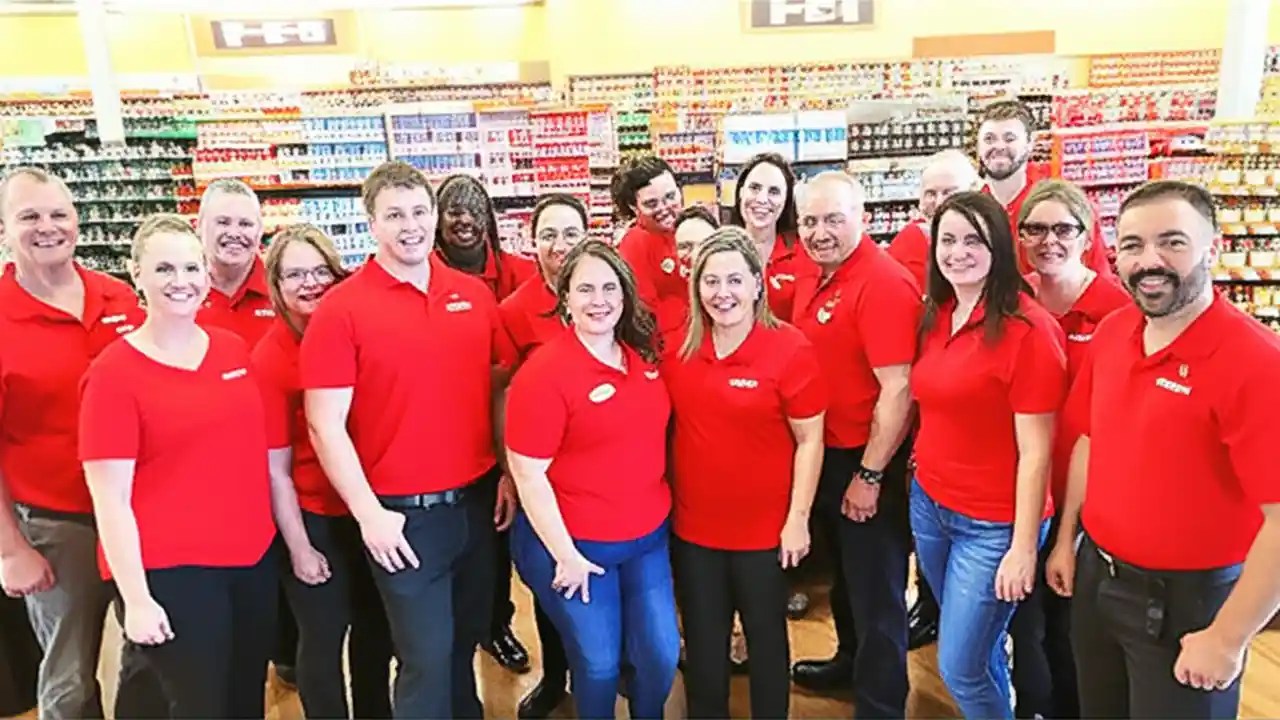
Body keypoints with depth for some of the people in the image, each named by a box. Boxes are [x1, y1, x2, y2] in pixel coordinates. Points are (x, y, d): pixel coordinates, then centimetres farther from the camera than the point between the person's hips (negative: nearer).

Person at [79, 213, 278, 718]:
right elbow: (110, 500, -11)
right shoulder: (113, 373, -11)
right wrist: (135, 598, -13)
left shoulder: (235, 350, 4)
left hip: (254, 558, 5)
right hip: (168, 572, -5)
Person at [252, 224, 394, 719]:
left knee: (376, 631, 20)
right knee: (323, 638, 12)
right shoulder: (268, 358, -14)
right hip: (316, 517, -4)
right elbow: (276, 468, -11)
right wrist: (298, 547, -8)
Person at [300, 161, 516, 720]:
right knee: (427, 660, 6)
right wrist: (368, 513, -14)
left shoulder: (474, 295, 4)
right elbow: (325, 426, -11)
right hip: (404, 514, -4)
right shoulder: (341, 309, -10)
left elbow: (502, 389, 10)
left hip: (478, 501, 5)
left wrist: (510, 473, 3)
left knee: (466, 643, 22)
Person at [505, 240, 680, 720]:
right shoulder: (543, 372, -18)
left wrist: (658, 515, 8)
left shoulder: (644, 356, 0)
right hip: (575, 543, -5)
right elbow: (529, 474, -17)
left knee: (662, 654, 12)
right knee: (598, 663, 8)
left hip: (648, 536, 5)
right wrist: (565, 554, -15)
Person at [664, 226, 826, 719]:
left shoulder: (789, 349, -14)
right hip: (692, 526, 3)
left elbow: (810, 440, -10)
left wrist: (798, 519, -11)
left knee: (766, 637, 18)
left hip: (765, 529, -3)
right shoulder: (677, 347, -3)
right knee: (702, 642, 19)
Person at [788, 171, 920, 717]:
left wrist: (869, 475, -19)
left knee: (875, 591, 8)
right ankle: (851, 659, 48)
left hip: (865, 462, -8)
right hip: (824, 454, 9)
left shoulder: (883, 283, -21)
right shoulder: (812, 278, 6)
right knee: (843, 574, 26)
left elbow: (897, 390, -23)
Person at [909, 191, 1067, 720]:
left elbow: (1035, 451, -17)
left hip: (992, 524, -6)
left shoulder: (1028, 329, -18)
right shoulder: (935, 317, 3)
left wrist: (1024, 546, -16)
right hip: (929, 504, 7)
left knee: (961, 668, 3)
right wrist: (921, 467, 6)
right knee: (976, 650, 24)